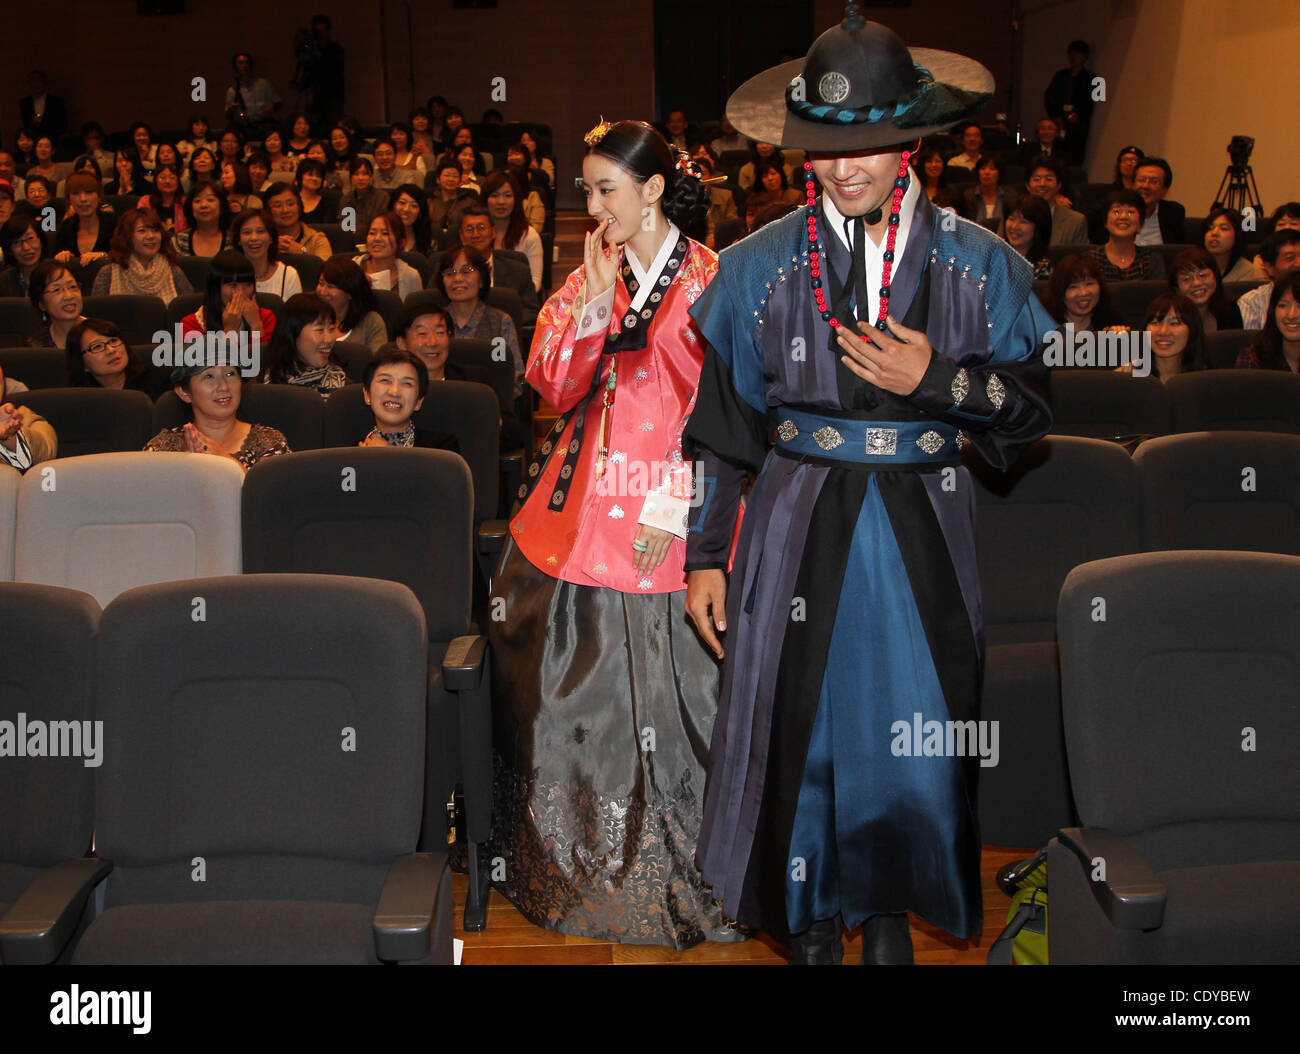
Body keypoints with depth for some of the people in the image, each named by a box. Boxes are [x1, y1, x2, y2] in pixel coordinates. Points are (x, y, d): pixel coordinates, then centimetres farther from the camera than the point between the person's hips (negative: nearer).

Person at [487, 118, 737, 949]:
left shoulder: (709, 282, -5)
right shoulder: (595, 272, 12)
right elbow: (555, 384, 6)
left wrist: (671, 511, -14)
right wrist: (594, 299, -6)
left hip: (662, 522, -5)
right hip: (582, 507, 5)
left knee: (657, 696, 0)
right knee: (574, 688, 11)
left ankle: (669, 881, 16)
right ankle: (578, 867, 27)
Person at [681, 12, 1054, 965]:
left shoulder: (980, 266, 1)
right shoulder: (761, 267, 2)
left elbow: (1030, 411, 2)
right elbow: (722, 423, 5)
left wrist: (938, 379, -16)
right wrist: (707, 554, 4)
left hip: (925, 529, 0)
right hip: (799, 526, 0)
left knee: (917, 724, 6)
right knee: (803, 719, 6)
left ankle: (891, 903, 32)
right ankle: (814, 913, 30)